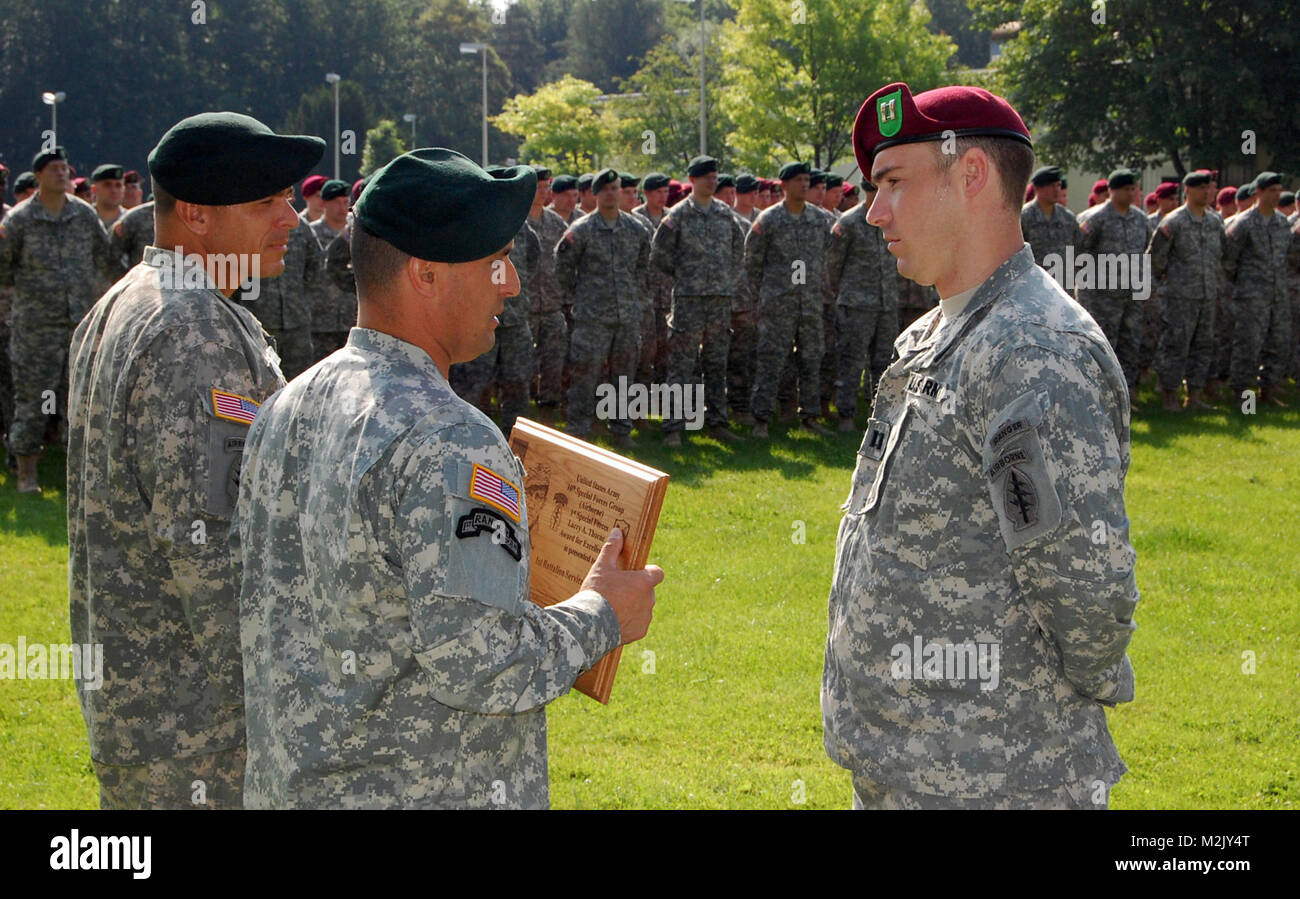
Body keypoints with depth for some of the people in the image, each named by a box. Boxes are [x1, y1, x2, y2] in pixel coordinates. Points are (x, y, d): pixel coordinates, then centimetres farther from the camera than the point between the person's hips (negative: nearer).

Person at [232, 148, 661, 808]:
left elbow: (261, 609, 12)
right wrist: (599, 617, -10)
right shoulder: (451, 445, -21)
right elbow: (479, 662, -24)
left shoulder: (283, 411, 5)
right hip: (434, 791, -8)